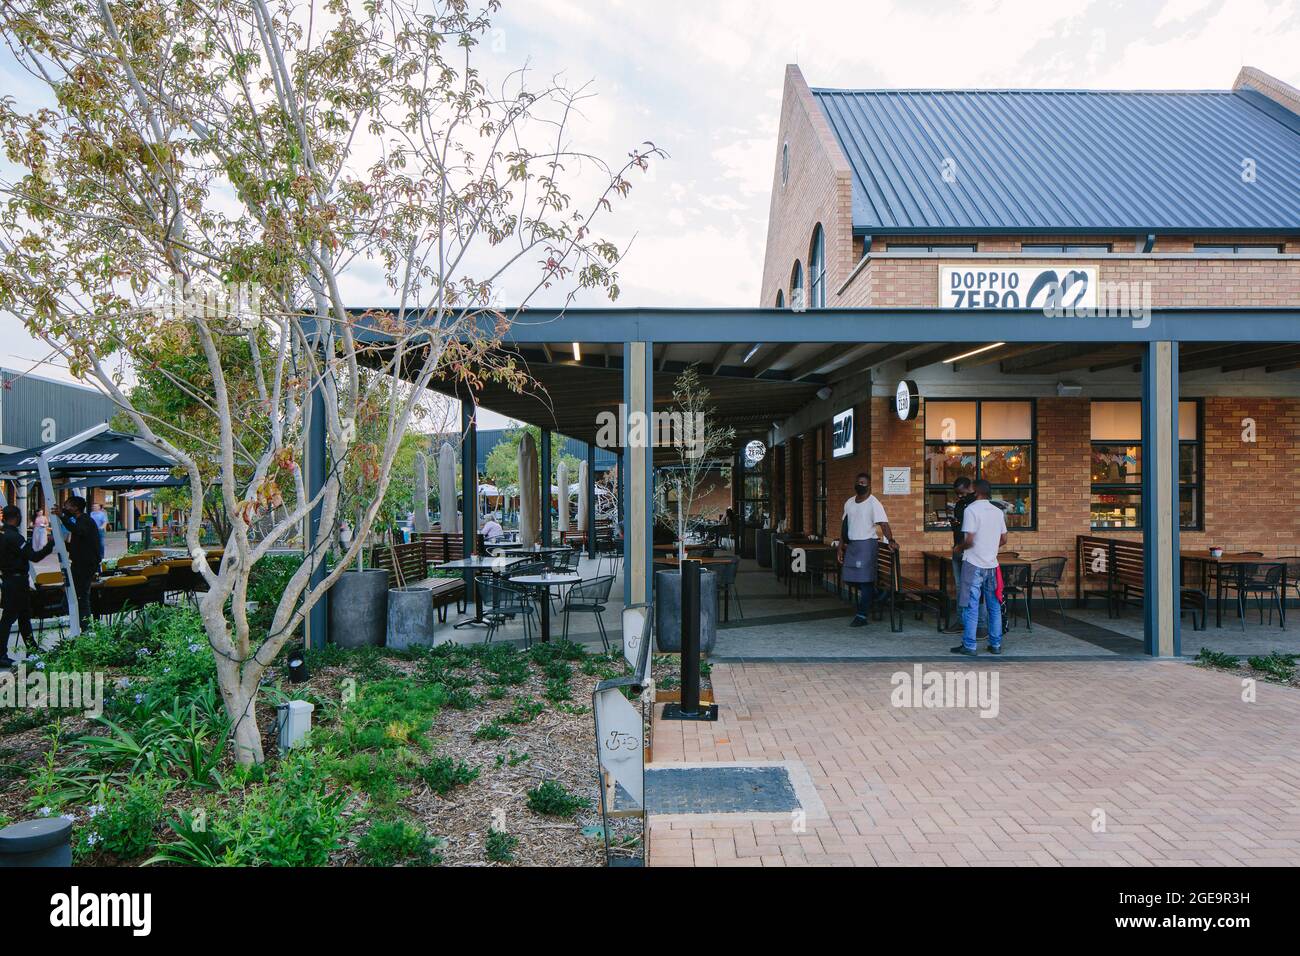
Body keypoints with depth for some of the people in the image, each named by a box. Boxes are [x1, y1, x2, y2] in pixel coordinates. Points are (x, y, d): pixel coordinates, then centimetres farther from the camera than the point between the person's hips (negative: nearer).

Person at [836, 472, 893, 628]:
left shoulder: (874, 503, -9)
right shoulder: (849, 503, 12)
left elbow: (884, 524, -19)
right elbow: (844, 526, 17)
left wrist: (890, 540, -33)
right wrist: (841, 546, 15)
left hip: (866, 544, -7)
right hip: (851, 545, 7)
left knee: (864, 580, -6)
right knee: (851, 578, 10)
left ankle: (862, 616, -1)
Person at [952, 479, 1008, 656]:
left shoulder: (971, 509, -12)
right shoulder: (998, 511, 8)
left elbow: (969, 540, -18)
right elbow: (1003, 540, 12)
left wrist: (958, 548, 0)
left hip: (974, 564, -6)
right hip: (992, 564, 6)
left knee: (971, 606, -2)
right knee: (994, 607, 12)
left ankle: (969, 646, 1)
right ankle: (996, 644, 17)